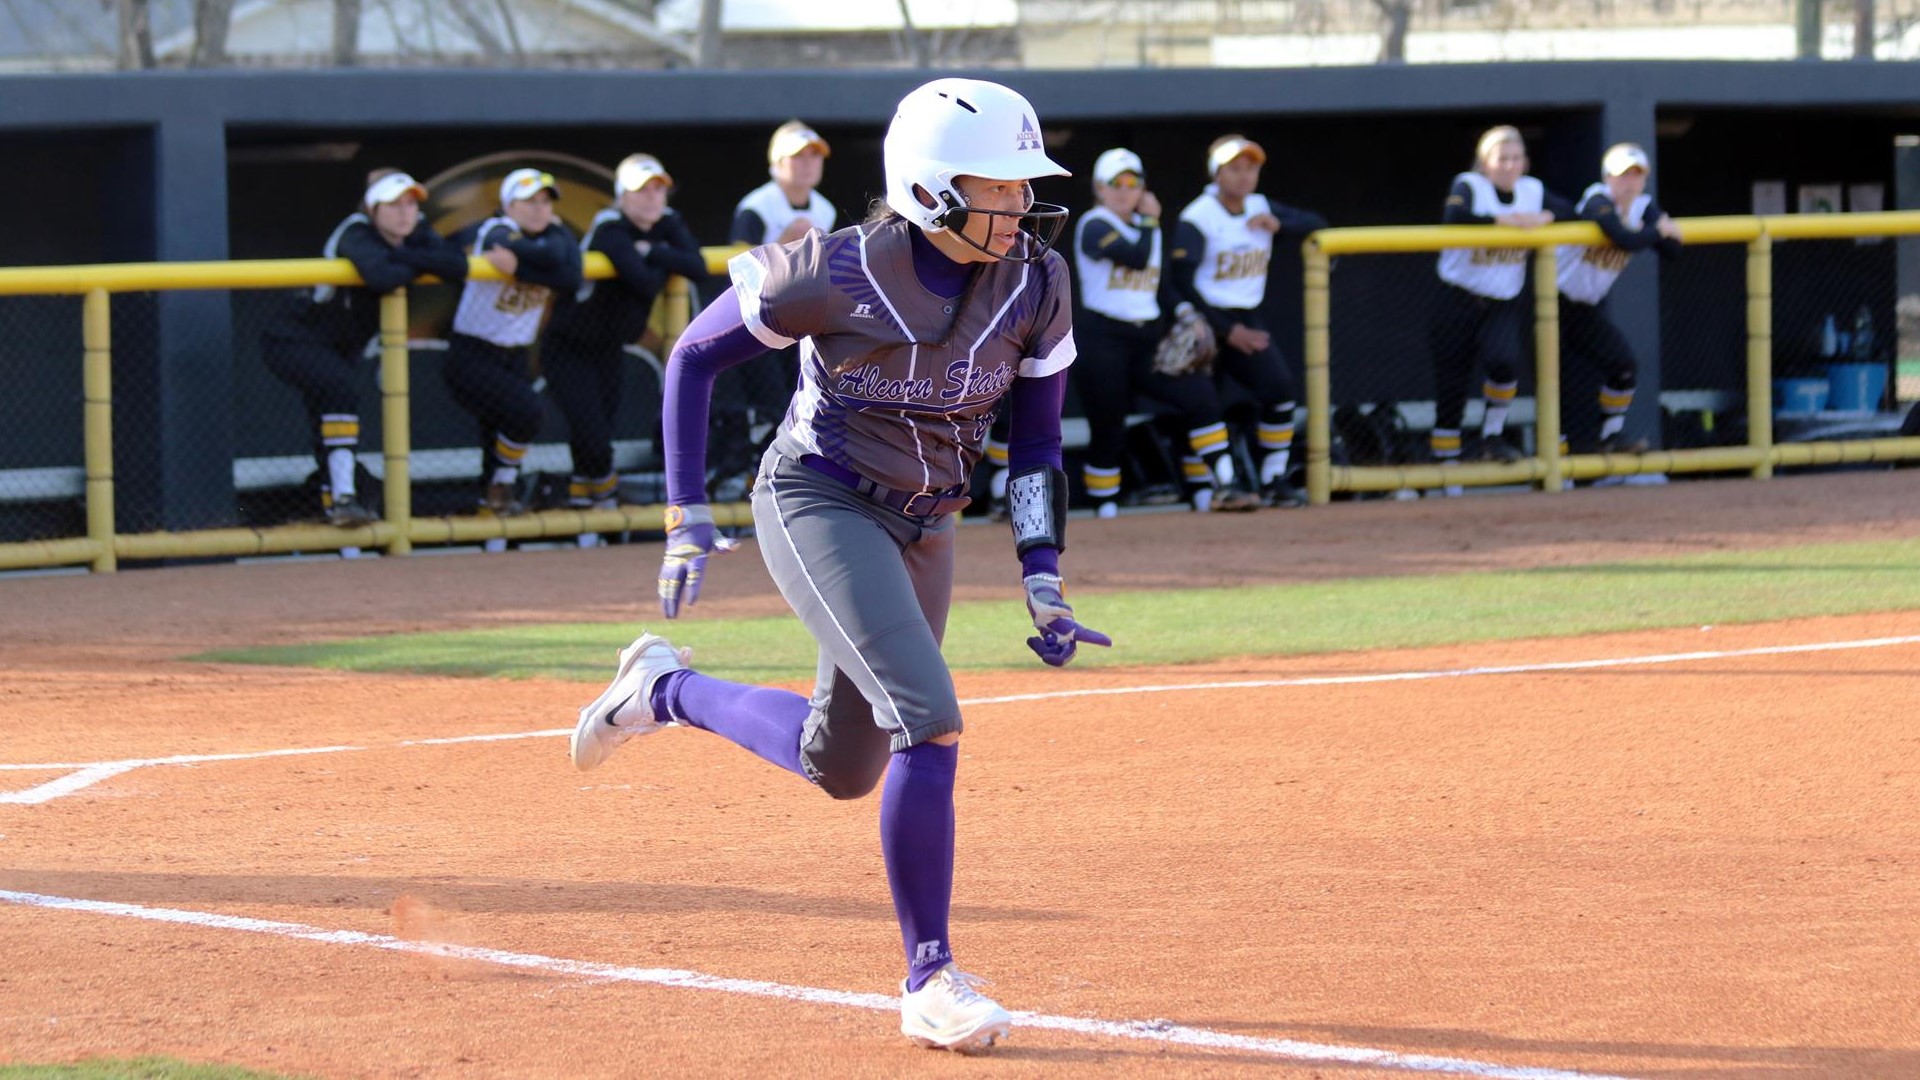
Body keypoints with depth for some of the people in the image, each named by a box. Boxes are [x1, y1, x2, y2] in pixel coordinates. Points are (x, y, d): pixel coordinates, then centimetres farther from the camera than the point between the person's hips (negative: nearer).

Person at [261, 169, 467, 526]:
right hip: (294, 343, -8)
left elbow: (457, 265, -21)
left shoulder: (417, 235, -5)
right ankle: (343, 496, -34)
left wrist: (405, 256, -28)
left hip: (341, 348, 8)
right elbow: (380, 276, -47)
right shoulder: (356, 235, -27)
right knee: (342, 389, -30)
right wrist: (418, 267, -28)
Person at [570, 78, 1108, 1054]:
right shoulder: (834, 274, -22)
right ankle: (931, 981, -15)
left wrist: (1043, 582, -6)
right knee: (929, 719, -24)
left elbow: (1035, 441, 2)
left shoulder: (1035, 285, -10)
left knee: (843, 769, 13)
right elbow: (694, 357, -9)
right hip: (816, 504, -6)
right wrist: (687, 519, -11)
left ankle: (666, 690, 38)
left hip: (922, 530, 6)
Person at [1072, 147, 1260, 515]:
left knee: (1201, 395, -12)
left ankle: (1218, 490, -16)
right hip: (1102, 342, -6)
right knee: (1107, 430, -3)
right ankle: (1105, 512, 10)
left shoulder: (1145, 228, 17)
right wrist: (1149, 219, -7)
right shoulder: (1094, 226, -7)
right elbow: (1137, 257, -22)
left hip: (1148, 340, 6)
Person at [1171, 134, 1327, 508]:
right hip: (1206, 321, -5)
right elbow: (1182, 282, -19)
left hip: (1247, 321, 5)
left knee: (1279, 388, -10)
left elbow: (1316, 223, 7)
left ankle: (1274, 481, -1)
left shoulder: (1261, 209, 6)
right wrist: (1226, 330, -21)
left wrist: (1278, 224, -15)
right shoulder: (1197, 218, -14)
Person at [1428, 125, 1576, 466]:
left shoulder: (1533, 190, 6)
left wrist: (1544, 217, -13)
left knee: (1505, 360, -25)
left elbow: (1570, 211, 2)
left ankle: (1493, 438, -6)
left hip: (1504, 304, 3)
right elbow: (1455, 216, -29)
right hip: (1459, 302, -3)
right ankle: (1445, 460, 10)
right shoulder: (1469, 185, -10)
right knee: (1450, 387, -2)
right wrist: (1503, 220, -27)